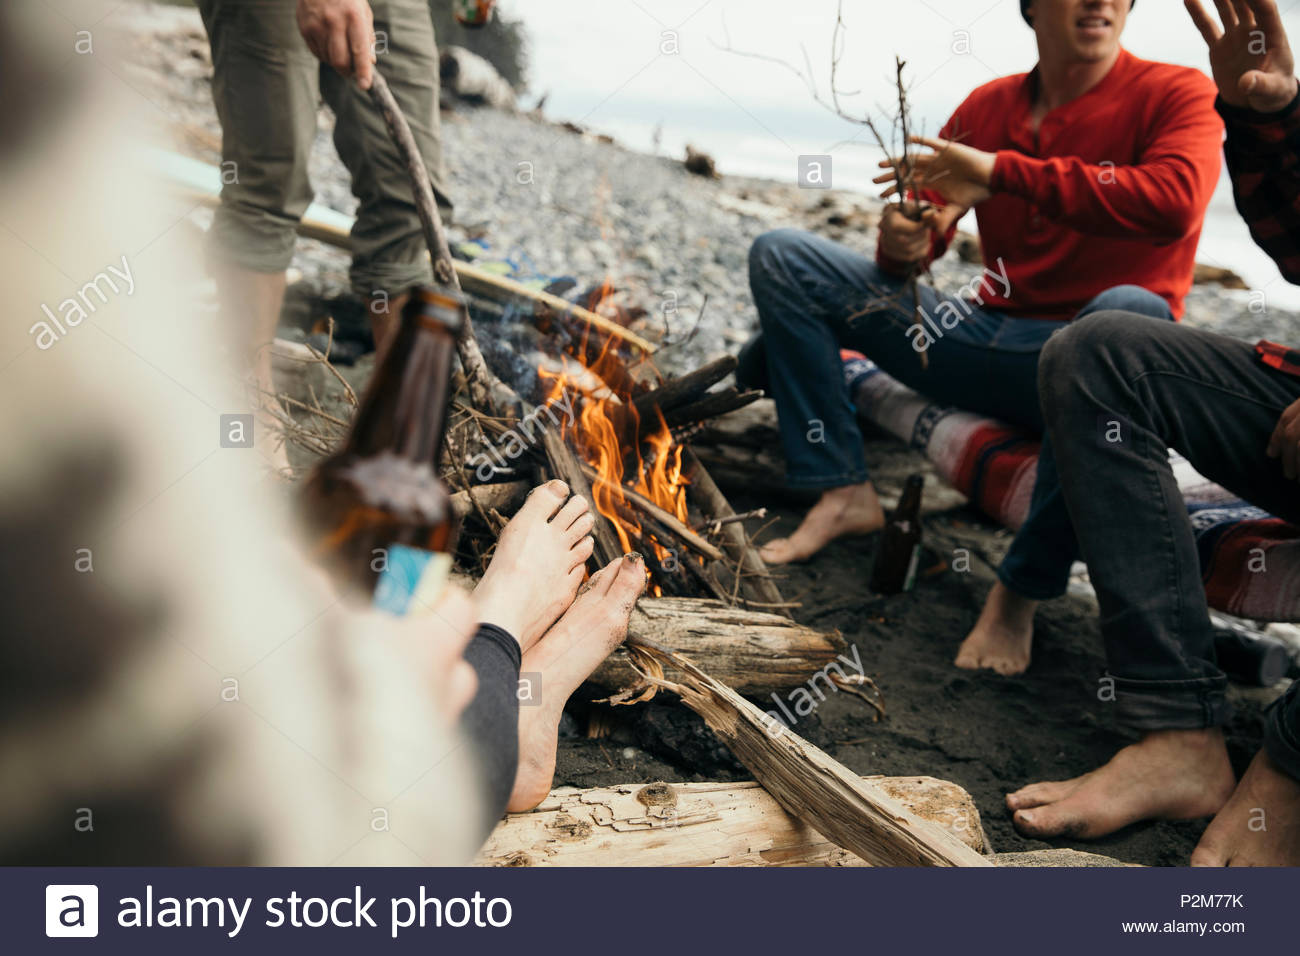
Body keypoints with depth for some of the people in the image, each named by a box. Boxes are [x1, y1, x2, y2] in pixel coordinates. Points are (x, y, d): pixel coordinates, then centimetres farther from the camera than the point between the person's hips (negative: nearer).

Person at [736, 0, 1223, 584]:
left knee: (1132, 311, -41)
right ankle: (844, 494, -11)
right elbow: (922, 232, 8)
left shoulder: (1180, 94, -3)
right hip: (983, 334, 5)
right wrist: (903, 241, -18)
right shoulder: (987, 107, 11)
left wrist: (1002, 169, -21)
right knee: (780, 256, 0)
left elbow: (1173, 202, -24)